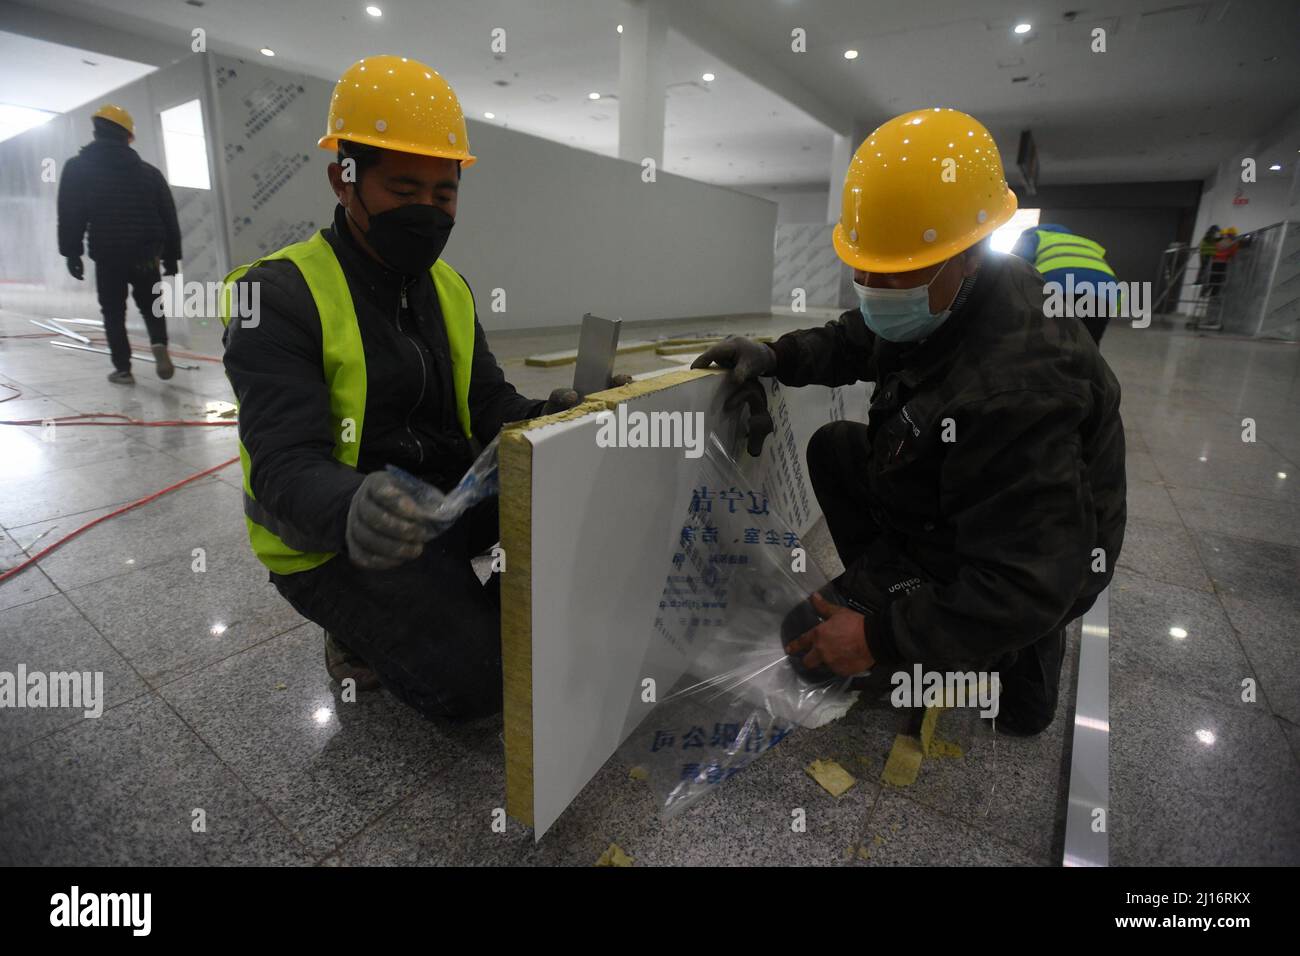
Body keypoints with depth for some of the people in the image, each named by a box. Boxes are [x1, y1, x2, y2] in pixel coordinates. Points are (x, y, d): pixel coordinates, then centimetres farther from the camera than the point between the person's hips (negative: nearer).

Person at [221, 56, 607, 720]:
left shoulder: (449, 288, 7)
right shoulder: (281, 294, -16)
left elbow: (490, 404, 3)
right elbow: (286, 467, -24)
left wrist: (552, 419, -21)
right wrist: (352, 512, -48)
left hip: (443, 502, 7)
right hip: (332, 541, -6)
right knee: (478, 680, -20)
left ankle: (479, 612, 7)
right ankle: (368, 633, 9)